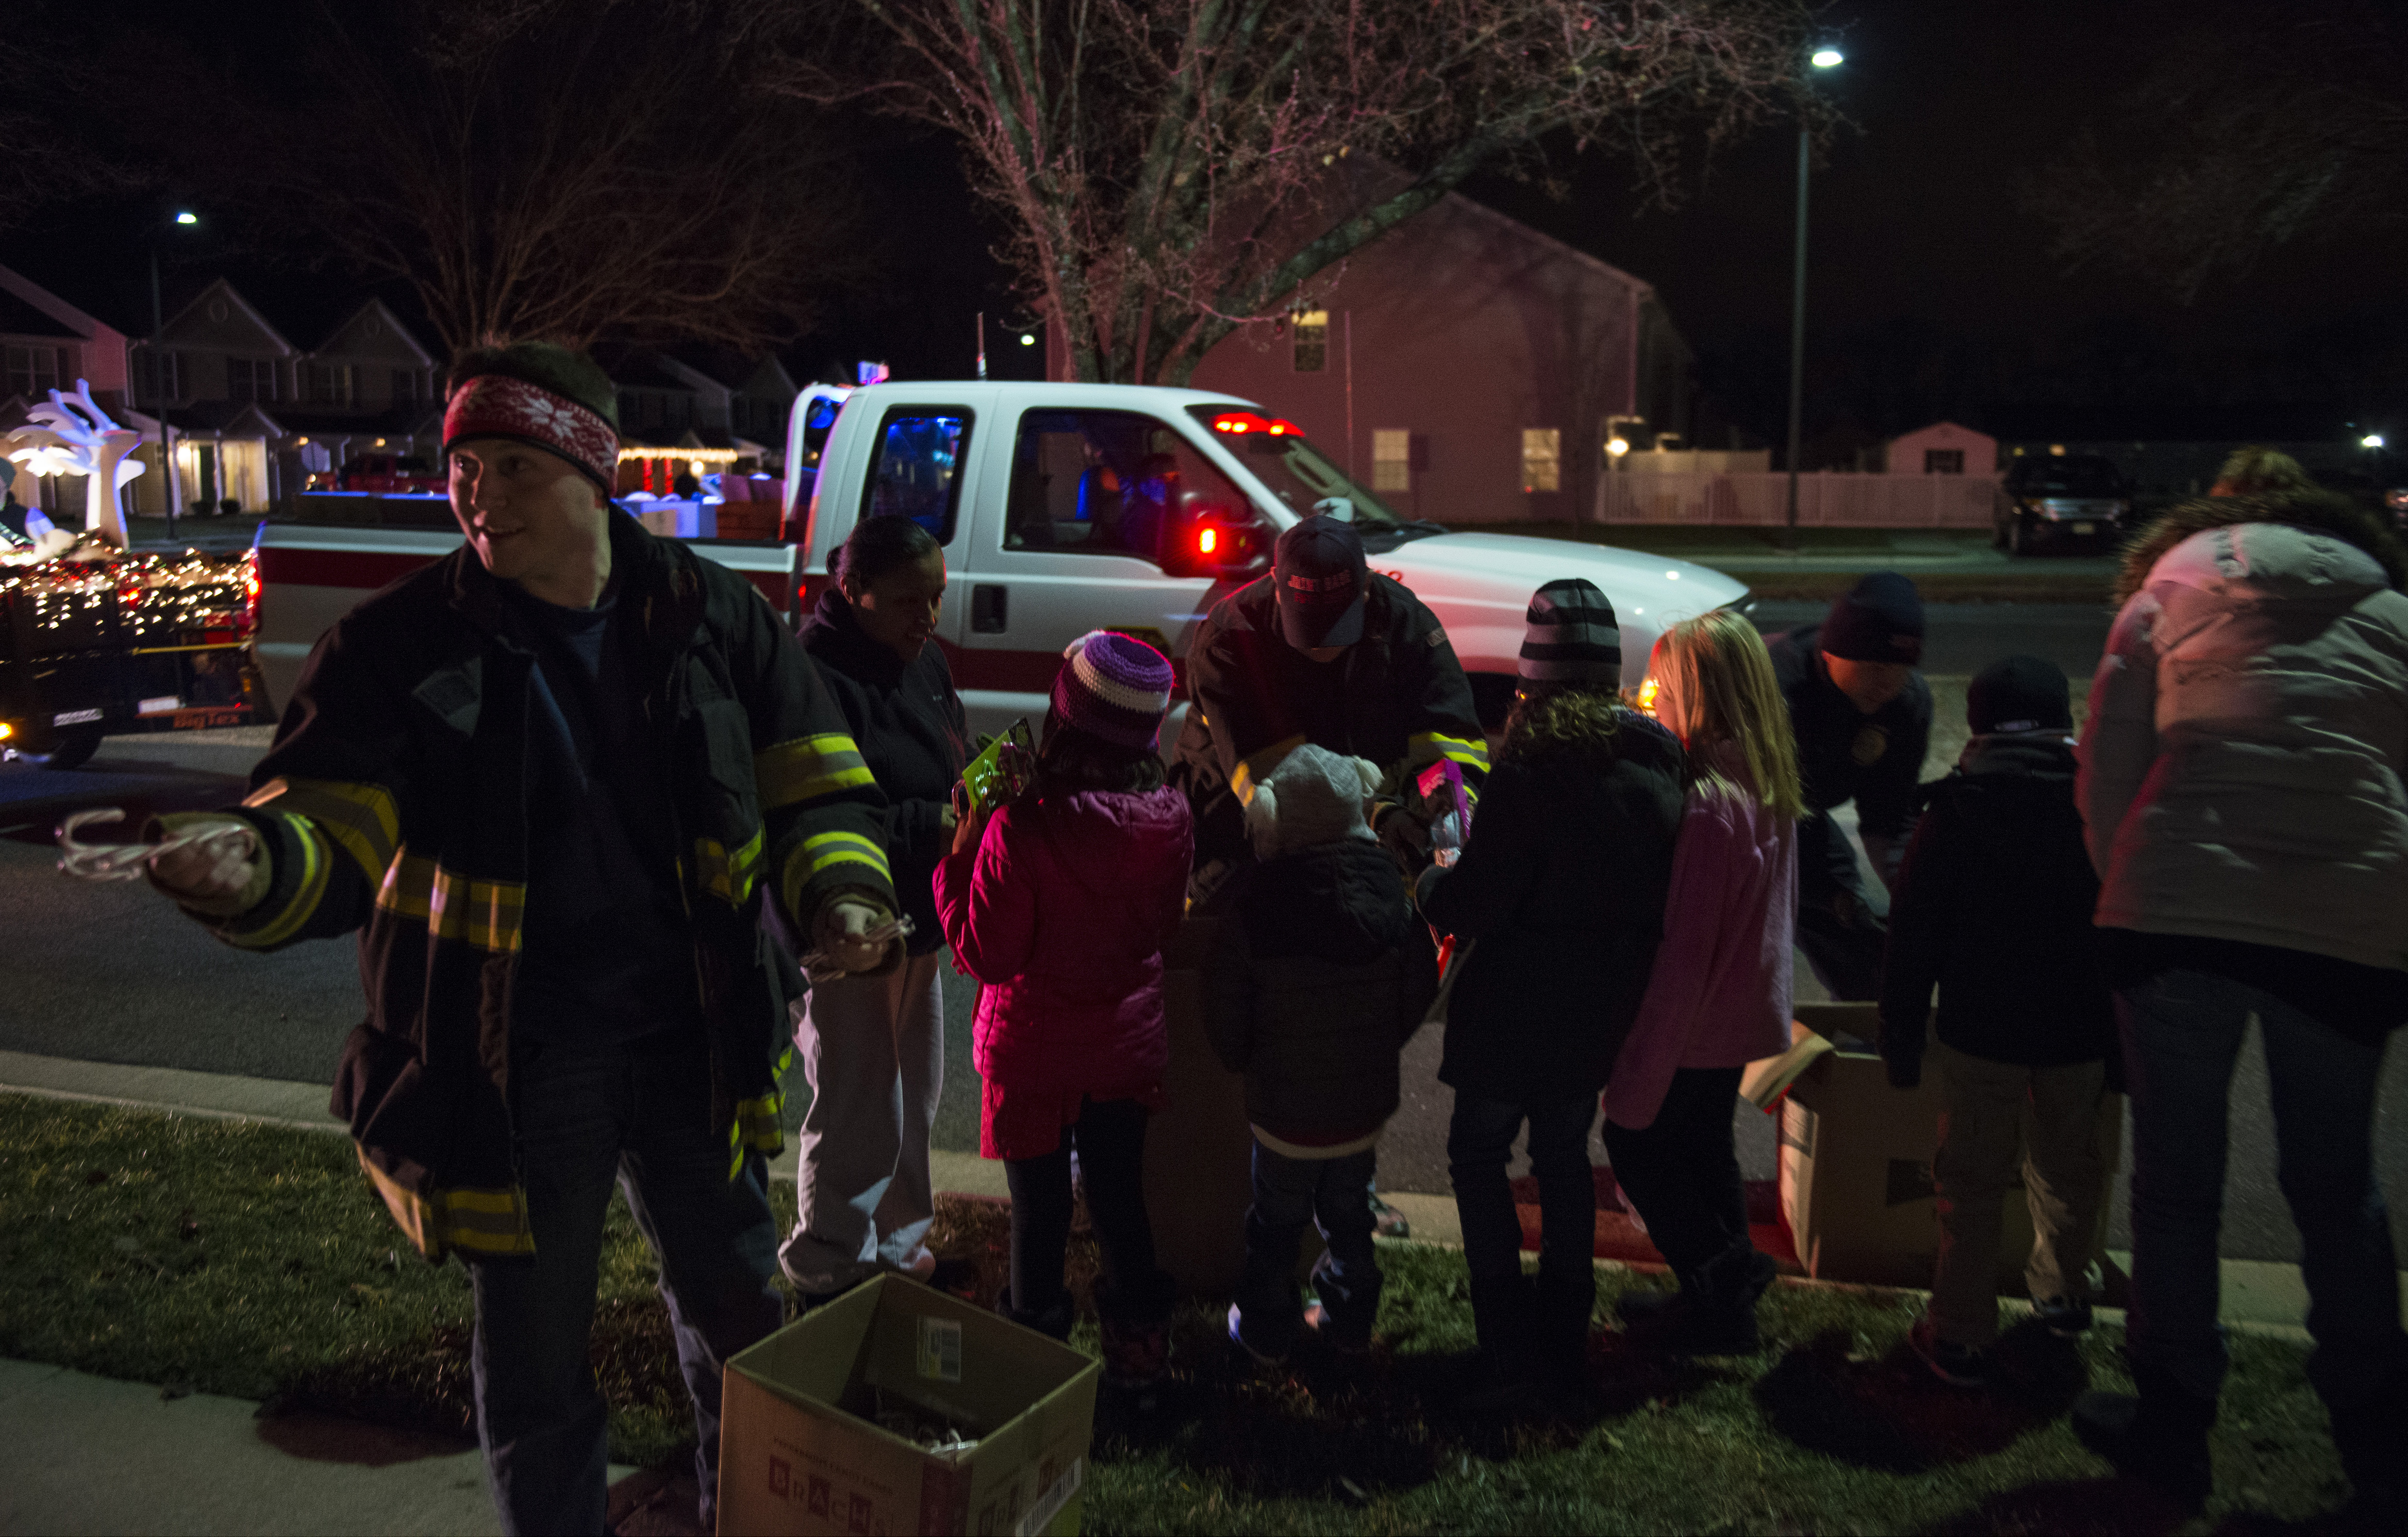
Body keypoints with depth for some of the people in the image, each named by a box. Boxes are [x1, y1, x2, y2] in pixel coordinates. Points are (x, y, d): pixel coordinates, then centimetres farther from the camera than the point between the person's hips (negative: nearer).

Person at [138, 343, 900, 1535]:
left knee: (736, 1307, 21)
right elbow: (334, 832, -11)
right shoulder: (401, 643, -10)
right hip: (512, 1062, -2)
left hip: (692, 1034, 3)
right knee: (532, 1348, 13)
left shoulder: (705, 611, -3)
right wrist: (251, 863, -34)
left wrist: (837, 887, -12)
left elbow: (808, 772, 5)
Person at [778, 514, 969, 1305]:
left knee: (913, 1101, 22)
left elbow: (953, 767, 17)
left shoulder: (925, 661, 7)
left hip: (917, 924, 9)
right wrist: (932, 826, -31)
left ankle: (899, 1247, 41)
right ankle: (829, 1272, 23)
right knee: (860, 1116, 1)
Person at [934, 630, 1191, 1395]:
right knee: (1120, 1196, 21)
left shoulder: (1022, 828, -28)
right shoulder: (1170, 818, -13)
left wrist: (962, 846, -13)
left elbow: (985, 956, -18)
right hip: (1128, 1044, 4)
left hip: (1035, 1051, -4)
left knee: (1040, 1210, 14)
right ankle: (1138, 1358, 35)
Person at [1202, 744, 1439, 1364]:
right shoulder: (1394, 905, -11)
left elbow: (1226, 1032, -12)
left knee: (1277, 1223, 17)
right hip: (1367, 1103, 3)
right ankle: (1349, 1321, 39)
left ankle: (1267, 1330, 34)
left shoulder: (1250, 916, -21)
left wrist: (1245, 1062, 9)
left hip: (1285, 1109, -3)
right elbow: (1418, 1000, 1)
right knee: (1348, 1216, 23)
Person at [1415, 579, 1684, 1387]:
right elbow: (1660, 890, 6)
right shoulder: (1658, 767, -3)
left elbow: (1473, 904, -21)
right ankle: (1566, 1334, 31)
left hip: (1517, 1010, -6)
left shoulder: (1531, 773, -24)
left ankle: (1507, 1342, 15)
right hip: (1603, 1013, 6)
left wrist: (1426, 882, 0)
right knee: (1565, 1154, 22)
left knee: (1478, 1154, 12)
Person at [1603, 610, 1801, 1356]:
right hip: (1748, 1009, 8)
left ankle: (1719, 1290, 18)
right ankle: (1728, 1287, 36)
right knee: (1703, 1141, 23)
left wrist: (1637, 1076, -20)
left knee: (1635, 1139, 11)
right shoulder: (1769, 784, 0)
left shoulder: (1707, 803, -28)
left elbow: (1684, 951, -26)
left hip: (1699, 1022, -8)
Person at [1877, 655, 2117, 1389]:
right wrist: (2124, 1039, 13)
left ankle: (1961, 1335, 12)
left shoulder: (1953, 812, -7)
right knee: (2067, 1164, 21)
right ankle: (2062, 1290, 41)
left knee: (1973, 1176, 6)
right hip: (2079, 1029, 3)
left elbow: (1913, 936, -6)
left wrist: (1902, 1036, 2)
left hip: (1982, 1027, -2)